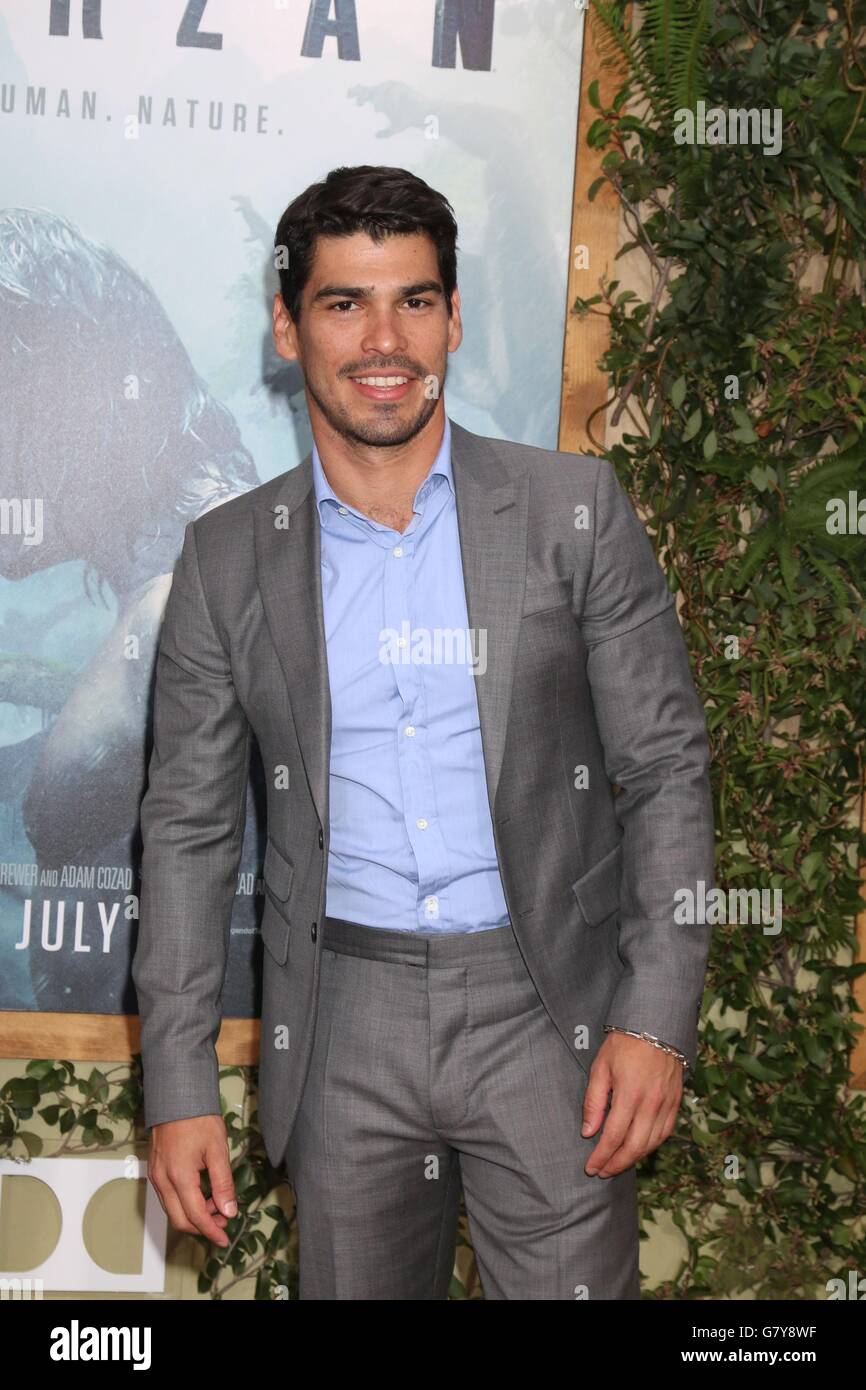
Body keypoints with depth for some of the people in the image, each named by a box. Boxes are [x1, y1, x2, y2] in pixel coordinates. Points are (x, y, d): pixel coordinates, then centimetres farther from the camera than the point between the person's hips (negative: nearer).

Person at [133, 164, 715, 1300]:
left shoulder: (575, 509, -1)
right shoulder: (228, 556, 3)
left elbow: (667, 767, -1)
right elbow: (188, 826, 5)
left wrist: (656, 1020, -9)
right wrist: (178, 1085, 0)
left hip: (546, 1010, -1)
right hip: (344, 1028, 2)